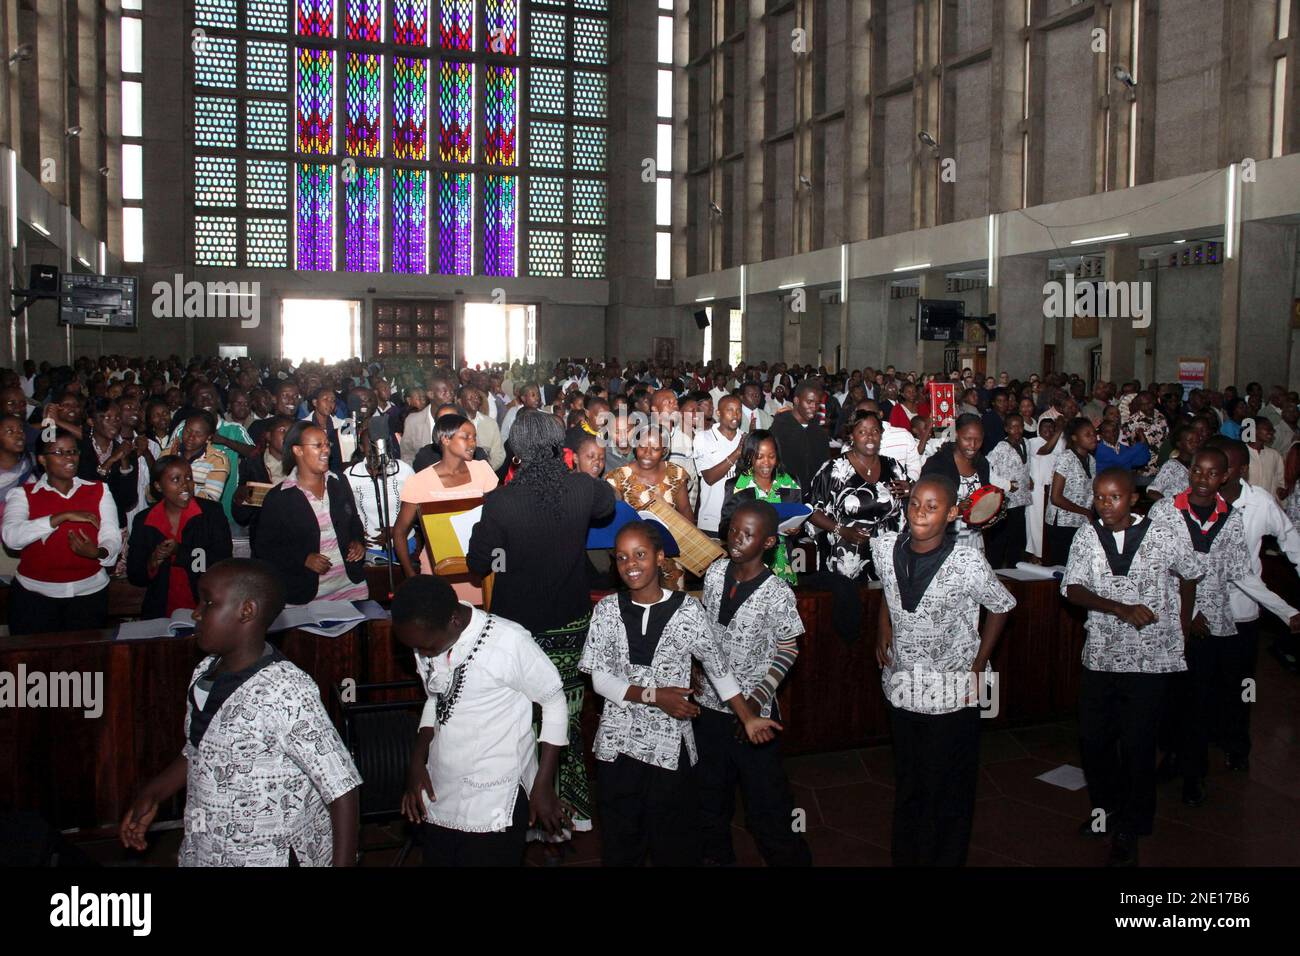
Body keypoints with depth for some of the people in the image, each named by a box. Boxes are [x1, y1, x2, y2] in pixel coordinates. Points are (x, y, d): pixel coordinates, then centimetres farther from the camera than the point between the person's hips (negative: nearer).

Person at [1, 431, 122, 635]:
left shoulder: (99, 491, 6)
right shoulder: (22, 494, 2)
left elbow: (112, 538, -3)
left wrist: (97, 552, -26)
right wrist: (63, 517, -24)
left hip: (89, 592, 1)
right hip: (34, 594, -1)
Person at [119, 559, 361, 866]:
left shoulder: (287, 693, -27)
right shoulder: (205, 674, -1)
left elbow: (342, 790, -25)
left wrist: (342, 863, -26)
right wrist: (151, 795, 8)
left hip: (275, 859, -7)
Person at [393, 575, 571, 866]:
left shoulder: (509, 642, -22)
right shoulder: (426, 638, -3)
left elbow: (554, 703, -9)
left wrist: (543, 786, -8)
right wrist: (417, 763, 1)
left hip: (496, 804, -5)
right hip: (438, 797, 6)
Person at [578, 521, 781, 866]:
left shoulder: (687, 609, -7)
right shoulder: (607, 609, -2)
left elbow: (717, 667, 1)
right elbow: (598, 677, -4)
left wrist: (749, 718, -3)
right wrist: (653, 696, -16)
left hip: (670, 745, -1)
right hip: (616, 745, 2)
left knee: (674, 841, 8)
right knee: (619, 840, 12)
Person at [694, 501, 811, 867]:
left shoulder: (776, 593, -19)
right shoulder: (715, 572, -5)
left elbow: (787, 650, -10)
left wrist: (756, 701, -15)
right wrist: (696, 669, 2)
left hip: (752, 711, -5)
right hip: (708, 701, 5)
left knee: (765, 796, 7)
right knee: (710, 788, 21)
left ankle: (788, 857, 31)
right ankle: (716, 854, 43)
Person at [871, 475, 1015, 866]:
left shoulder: (967, 564, -21)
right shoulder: (885, 547, -8)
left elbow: (1001, 607, -4)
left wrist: (978, 666, -5)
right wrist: (883, 630, 4)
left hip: (952, 693, -4)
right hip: (902, 685, 4)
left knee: (949, 793, 10)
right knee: (906, 788, 20)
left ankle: (946, 859, 28)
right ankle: (904, 857, 37)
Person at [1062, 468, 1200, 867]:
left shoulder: (1163, 536, -8)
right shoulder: (1086, 536, -3)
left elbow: (1190, 575, 9)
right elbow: (1073, 590, -8)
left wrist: (1183, 622, 17)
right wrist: (1121, 608, -21)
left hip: (1151, 658, -3)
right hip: (1100, 655, 3)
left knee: (1137, 744, 2)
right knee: (1093, 739, 12)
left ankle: (1129, 829, 19)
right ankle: (1106, 806, 35)